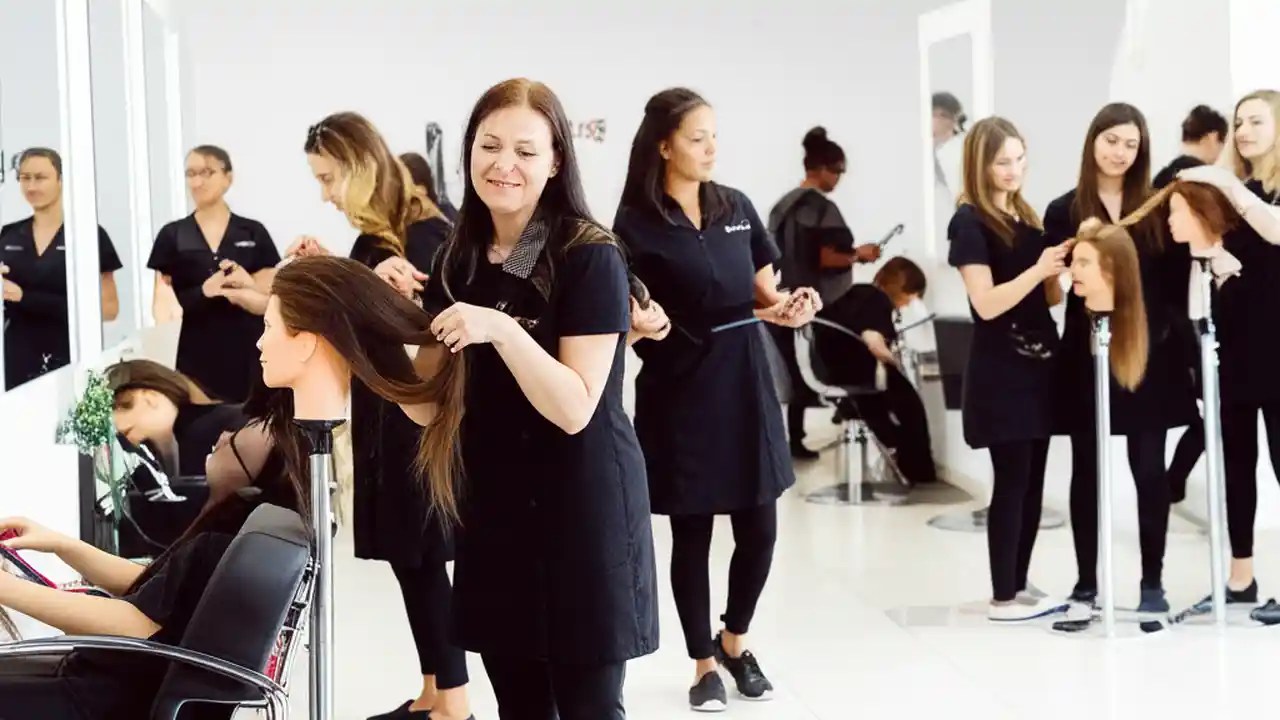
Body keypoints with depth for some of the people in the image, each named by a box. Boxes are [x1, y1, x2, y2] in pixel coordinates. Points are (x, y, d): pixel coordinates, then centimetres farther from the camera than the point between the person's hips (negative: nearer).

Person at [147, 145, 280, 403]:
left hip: (245, 361, 0)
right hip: (193, 362, 0)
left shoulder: (253, 233, 5)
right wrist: (203, 291, -17)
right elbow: (163, 309, 2)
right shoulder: (171, 236, 5)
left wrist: (233, 291, -18)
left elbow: (271, 302, 1)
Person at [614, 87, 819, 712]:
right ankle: (704, 664, 21)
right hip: (680, 392, -4)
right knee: (691, 536, 6)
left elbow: (763, 290, 13)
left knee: (759, 529, 6)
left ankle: (735, 641, 31)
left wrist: (789, 305, -8)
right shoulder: (637, 224, -8)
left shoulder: (737, 208, 6)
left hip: (745, 384, 4)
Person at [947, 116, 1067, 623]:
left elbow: (1049, 298, 17)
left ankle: (1019, 586, 15)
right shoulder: (970, 222, -8)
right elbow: (987, 303, -16)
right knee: (1011, 482, -7)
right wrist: (1037, 269, -25)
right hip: (1000, 367, -7)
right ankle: (1002, 596, -2)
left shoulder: (1027, 216, 13)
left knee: (1033, 482, 8)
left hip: (1039, 359, 7)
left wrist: (1059, 271, -4)